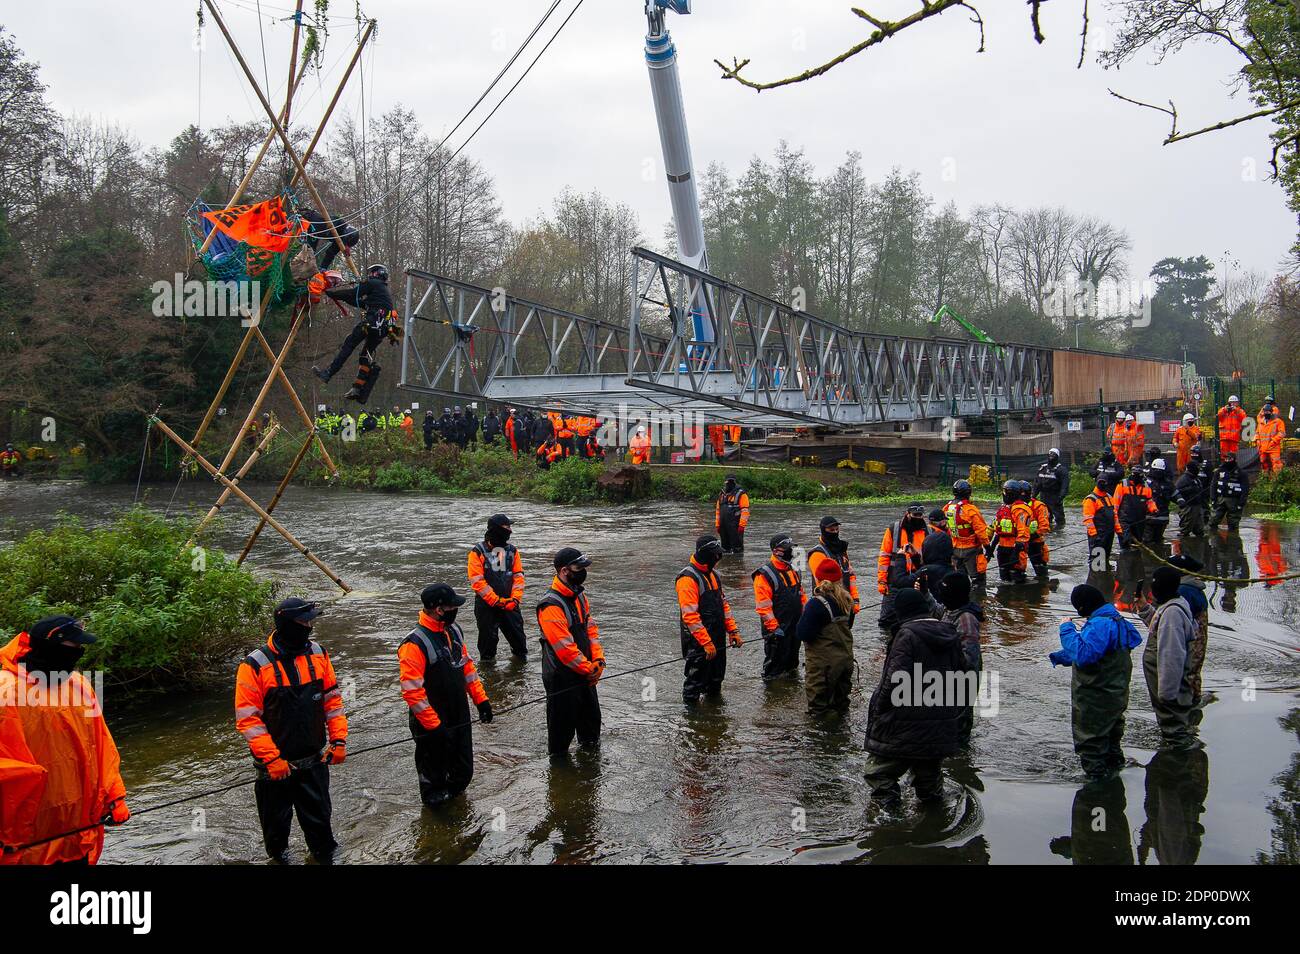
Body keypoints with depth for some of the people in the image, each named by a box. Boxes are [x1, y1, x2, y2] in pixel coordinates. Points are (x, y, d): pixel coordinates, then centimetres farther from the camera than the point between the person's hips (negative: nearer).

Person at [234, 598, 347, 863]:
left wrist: (338, 740, -2)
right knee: (277, 821, 18)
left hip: (315, 761, 3)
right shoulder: (255, 665, -17)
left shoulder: (317, 653, -3)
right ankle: (278, 856, 43)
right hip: (276, 766, -3)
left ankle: (325, 856, 37)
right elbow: (247, 718, -17)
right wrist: (271, 759, -21)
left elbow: (332, 699, 5)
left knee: (319, 818, 16)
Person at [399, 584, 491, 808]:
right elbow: (412, 691, -25)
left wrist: (480, 698, 10)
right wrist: (433, 726, -23)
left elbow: (467, 665, 15)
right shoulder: (415, 644, -24)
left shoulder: (454, 630, 3)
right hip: (434, 728, -7)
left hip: (460, 720, 8)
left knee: (463, 772, 19)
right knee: (434, 779, 10)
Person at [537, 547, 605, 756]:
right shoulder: (551, 607, -26)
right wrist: (589, 670, -16)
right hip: (562, 677, -8)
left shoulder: (579, 594, 4)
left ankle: (590, 743, 47)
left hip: (585, 672, 9)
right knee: (563, 721, 7)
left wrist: (598, 660, -3)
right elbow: (565, 648, -26)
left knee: (591, 714, 24)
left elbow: (590, 628, 9)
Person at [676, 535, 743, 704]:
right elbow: (690, 615, -23)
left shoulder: (712, 575, 13)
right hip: (698, 644, -9)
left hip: (718, 640, 9)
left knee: (716, 677, 20)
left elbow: (723, 604, 19)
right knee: (696, 679, -1)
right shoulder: (688, 578, -18)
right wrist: (707, 643, -24)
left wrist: (732, 630, 10)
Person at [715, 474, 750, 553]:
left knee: (737, 548, -6)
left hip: (735, 526, -7)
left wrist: (742, 525, -19)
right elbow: (717, 510, 20)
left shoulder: (741, 494, -6)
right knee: (725, 547, 15)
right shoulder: (722, 495, 16)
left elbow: (745, 511, -12)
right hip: (723, 525, 7)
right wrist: (717, 524, 14)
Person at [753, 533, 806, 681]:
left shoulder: (794, 570, 10)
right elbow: (763, 606, -20)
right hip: (777, 630, -8)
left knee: (792, 662, 23)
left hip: (795, 627, 8)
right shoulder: (765, 574, -17)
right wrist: (774, 628, -23)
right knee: (775, 668, 1)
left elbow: (802, 596, 20)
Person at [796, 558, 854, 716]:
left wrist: (802, 618, -5)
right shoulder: (846, 600, 0)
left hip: (823, 663, -7)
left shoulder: (817, 604, -24)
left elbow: (802, 634, -22)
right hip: (846, 658, 7)